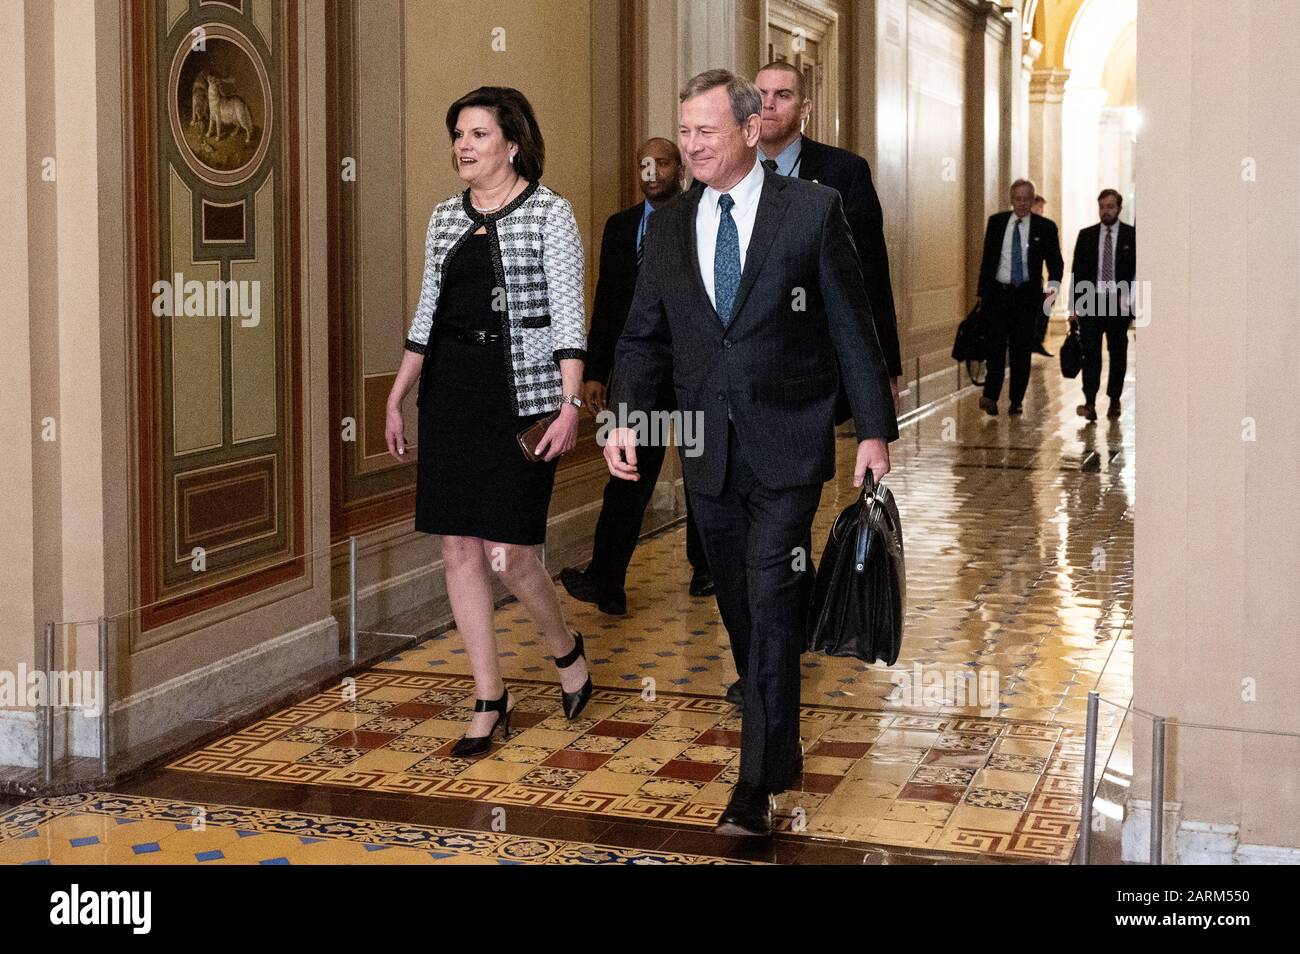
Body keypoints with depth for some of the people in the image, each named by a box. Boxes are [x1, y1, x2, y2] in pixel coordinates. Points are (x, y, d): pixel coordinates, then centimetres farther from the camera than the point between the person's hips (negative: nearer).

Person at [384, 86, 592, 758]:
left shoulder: (549, 213, -4)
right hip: (449, 393, 6)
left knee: (508, 552, -8)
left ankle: (565, 648, 23)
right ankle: (489, 700, 15)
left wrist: (570, 405, -16)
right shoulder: (446, 217, 12)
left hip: (520, 393, -6)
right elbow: (428, 313, 17)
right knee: (459, 547, 4)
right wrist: (396, 397, 14)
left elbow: (568, 316, -8)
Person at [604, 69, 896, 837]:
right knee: (741, 613, 12)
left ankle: (758, 785, -3)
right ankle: (782, 747, 30)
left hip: (787, 449, -4)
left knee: (770, 607, -9)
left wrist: (875, 430, -5)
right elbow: (644, 337, 9)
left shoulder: (813, 209, -4)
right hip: (710, 453, 5)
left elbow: (853, 326, -2)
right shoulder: (669, 227, 8)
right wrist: (626, 419, -6)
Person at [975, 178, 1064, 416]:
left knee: (1022, 348, 3)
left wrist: (1054, 284, -18)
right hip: (997, 292, 1)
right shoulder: (996, 222, 6)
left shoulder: (1045, 227, 1)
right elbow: (987, 258, 11)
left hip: (1027, 295, -1)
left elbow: (1055, 261, 2)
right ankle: (990, 396, -11)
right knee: (996, 345, -10)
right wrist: (982, 292, 8)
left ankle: (1017, 400, 11)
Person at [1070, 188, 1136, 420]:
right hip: (1090, 303, 1)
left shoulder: (1131, 235, 3)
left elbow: (1138, 270, 2)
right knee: (1090, 353, -8)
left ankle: (1114, 401, 17)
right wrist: (1074, 306, 2)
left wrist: (1129, 298, -10)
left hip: (1119, 303, 0)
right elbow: (1076, 272, 7)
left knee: (1118, 353, 7)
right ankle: (1090, 403, -13)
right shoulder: (1086, 235, 8)